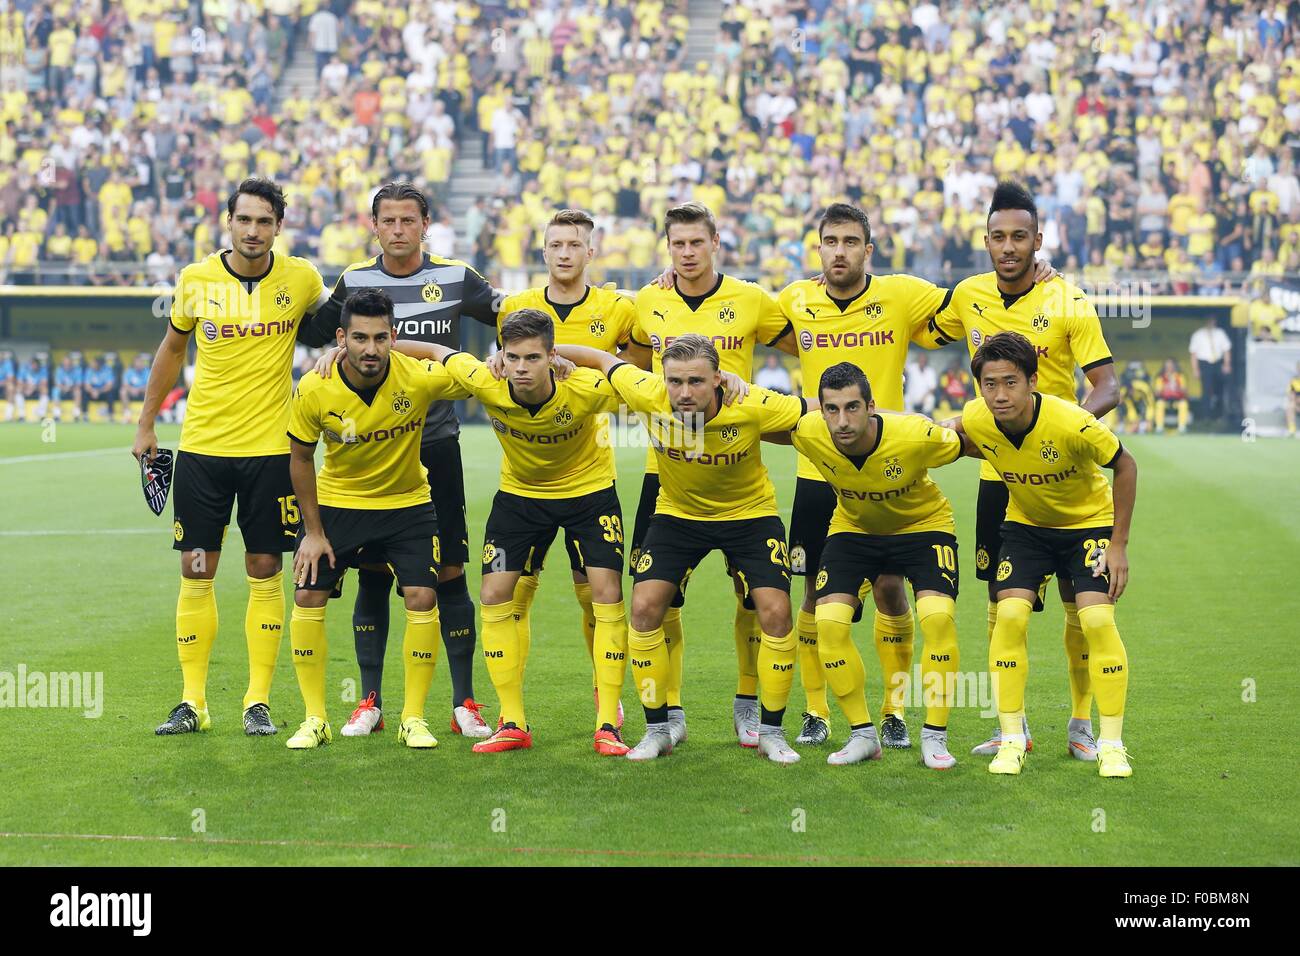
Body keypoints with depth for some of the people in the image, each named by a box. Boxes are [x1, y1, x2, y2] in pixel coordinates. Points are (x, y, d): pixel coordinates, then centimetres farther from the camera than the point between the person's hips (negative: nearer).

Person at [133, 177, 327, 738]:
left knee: (264, 572, 3)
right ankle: (192, 702, 12)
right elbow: (173, 347, 14)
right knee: (196, 572, 3)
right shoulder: (195, 280, -1)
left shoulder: (301, 279, -3)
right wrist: (146, 423, 15)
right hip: (201, 446, 1)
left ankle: (258, 701, 12)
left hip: (270, 448, -1)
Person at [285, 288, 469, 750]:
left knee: (422, 598, -11)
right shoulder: (314, 390, -21)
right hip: (335, 501, 1)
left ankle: (413, 718, 5)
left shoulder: (420, 378, -24)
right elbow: (301, 458, -6)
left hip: (408, 503, 0)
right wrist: (313, 531, -5)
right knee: (307, 597, -7)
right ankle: (315, 719, 7)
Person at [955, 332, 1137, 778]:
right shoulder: (974, 420, -23)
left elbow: (1124, 465, -17)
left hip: (1089, 523, -3)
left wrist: (1119, 545, -15)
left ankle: (1112, 744, -3)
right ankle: (1011, 739, -3)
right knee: (1010, 615, -14)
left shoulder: (1073, 423, -34)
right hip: (1025, 524, 3)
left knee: (1097, 620, -17)